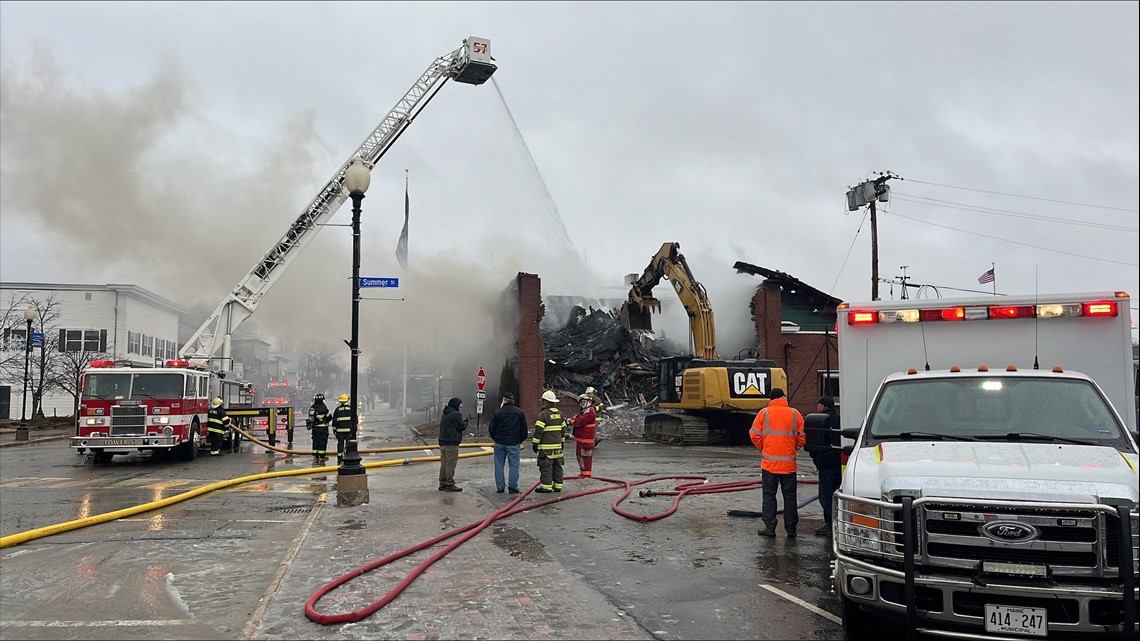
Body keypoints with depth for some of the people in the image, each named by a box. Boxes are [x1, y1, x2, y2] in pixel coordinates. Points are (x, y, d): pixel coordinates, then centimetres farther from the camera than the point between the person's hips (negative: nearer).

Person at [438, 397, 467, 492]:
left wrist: (463, 422, 14)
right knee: (450, 465, -5)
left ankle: (442, 484, 17)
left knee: (444, 464, 13)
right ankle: (449, 485, -2)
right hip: (451, 443, -9)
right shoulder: (455, 414, -13)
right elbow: (462, 426, -12)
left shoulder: (445, 414, 17)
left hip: (442, 442, 9)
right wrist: (465, 422, 9)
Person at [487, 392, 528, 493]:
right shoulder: (519, 412, 2)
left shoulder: (498, 412, -1)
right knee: (513, 465, 3)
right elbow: (524, 429, 3)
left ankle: (500, 487, 9)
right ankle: (513, 487, 0)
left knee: (499, 465, 8)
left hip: (499, 443, 0)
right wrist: (520, 440, 14)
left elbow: (491, 428, 0)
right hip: (513, 443, 0)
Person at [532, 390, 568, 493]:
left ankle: (546, 487, -4)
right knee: (557, 466, 11)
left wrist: (535, 443, -7)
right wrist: (562, 441, 26)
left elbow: (538, 431, -14)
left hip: (546, 446, -7)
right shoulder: (559, 414, 12)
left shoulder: (543, 414, -12)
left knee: (546, 466, -4)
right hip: (557, 446, 7)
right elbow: (563, 429, 18)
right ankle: (558, 486, 15)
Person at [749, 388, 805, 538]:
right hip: (789, 463, 1)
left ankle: (770, 527, 5)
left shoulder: (764, 413, -2)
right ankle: (791, 529, 12)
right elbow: (802, 437, 1)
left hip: (769, 463, -1)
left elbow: (755, 435, -3)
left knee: (769, 495, 7)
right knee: (789, 496, 9)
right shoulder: (795, 414, 1)